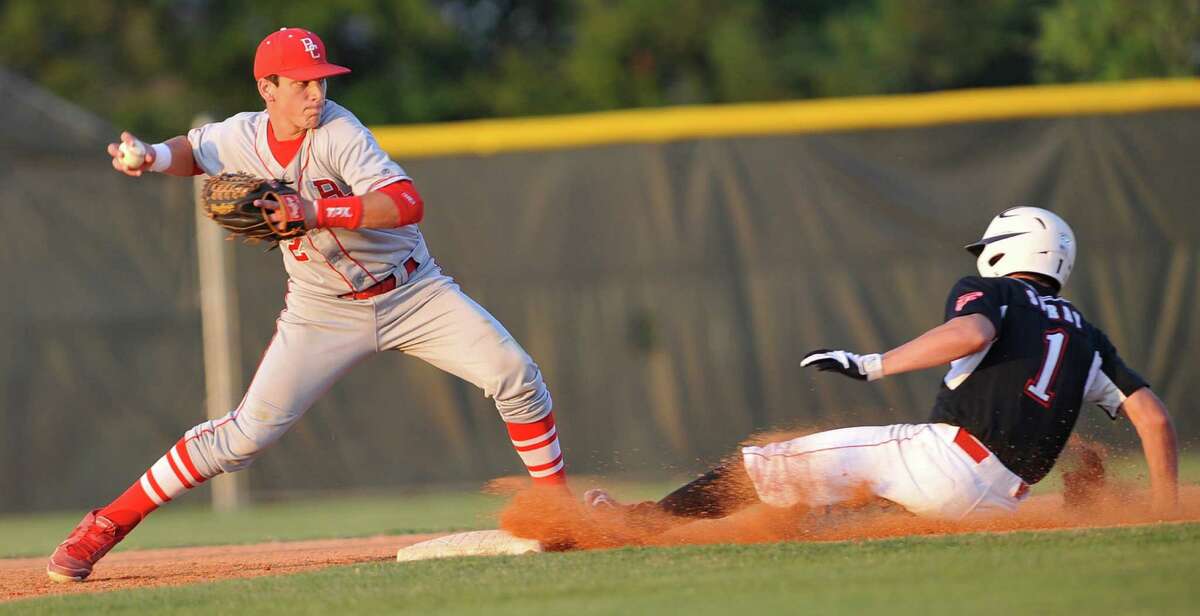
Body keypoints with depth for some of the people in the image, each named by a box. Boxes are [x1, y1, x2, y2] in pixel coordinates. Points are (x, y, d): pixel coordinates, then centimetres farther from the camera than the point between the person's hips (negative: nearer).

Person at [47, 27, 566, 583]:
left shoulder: (337, 132, -22)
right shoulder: (243, 138, -10)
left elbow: (407, 203, -34)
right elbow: (192, 150, 15)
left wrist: (315, 211, -45)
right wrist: (150, 157, -9)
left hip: (411, 292, -1)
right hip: (325, 312, 1)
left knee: (513, 375, -14)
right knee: (250, 430, -10)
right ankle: (104, 526, -1)